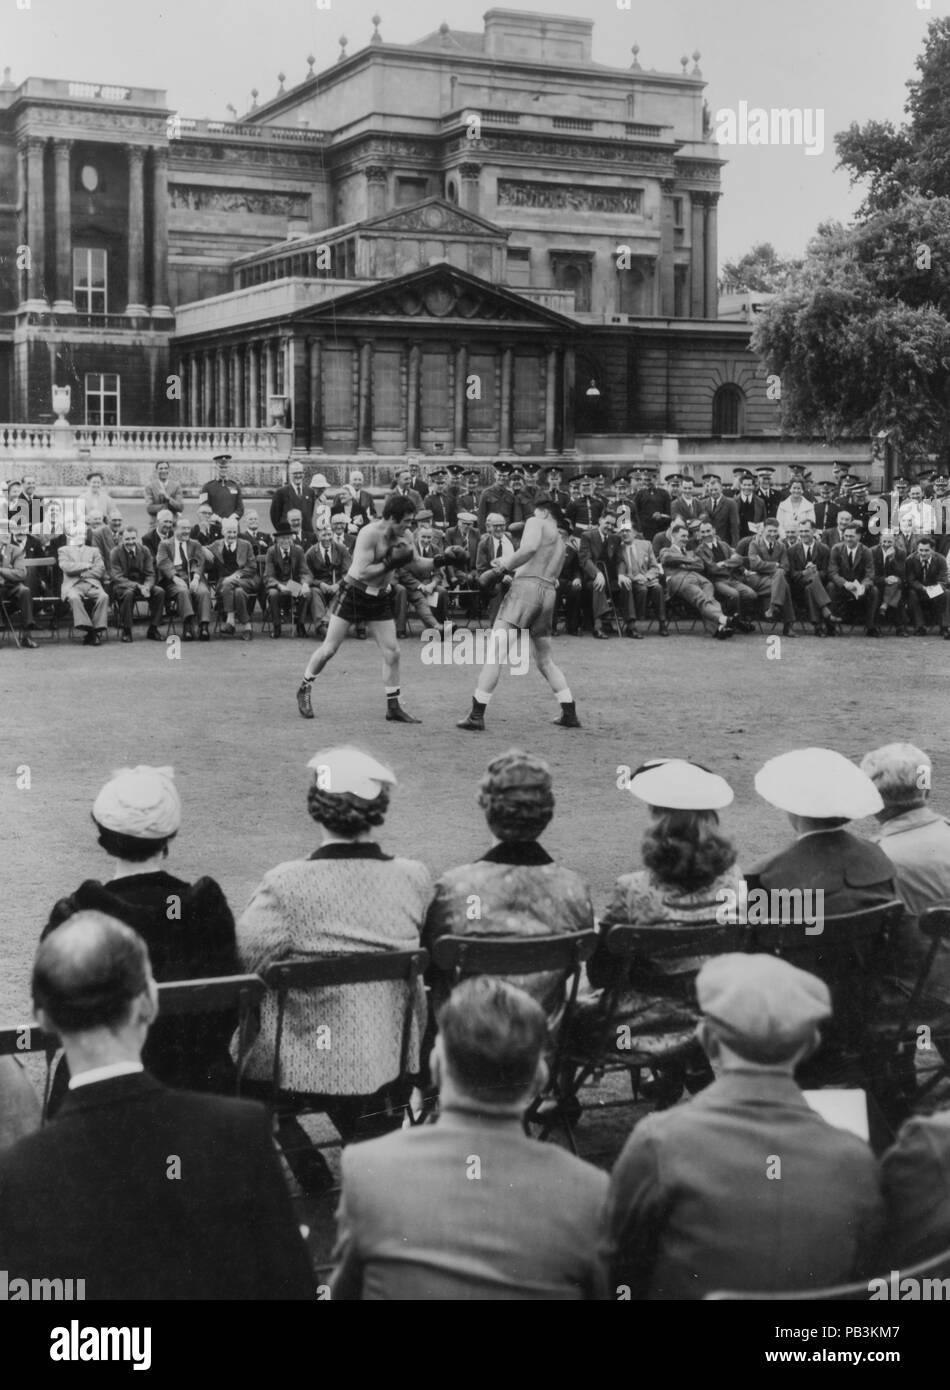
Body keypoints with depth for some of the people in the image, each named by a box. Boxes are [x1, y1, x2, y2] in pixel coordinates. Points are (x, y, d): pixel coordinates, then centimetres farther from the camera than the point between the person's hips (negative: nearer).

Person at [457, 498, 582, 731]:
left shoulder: (537, 524, 4)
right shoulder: (561, 542, 28)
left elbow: (529, 548, -17)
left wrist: (505, 565, -6)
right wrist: (510, 568, 20)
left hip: (526, 589, -8)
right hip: (549, 593, 8)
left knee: (494, 654, -8)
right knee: (545, 661, 20)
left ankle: (476, 716, -12)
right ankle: (570, 714, 17)